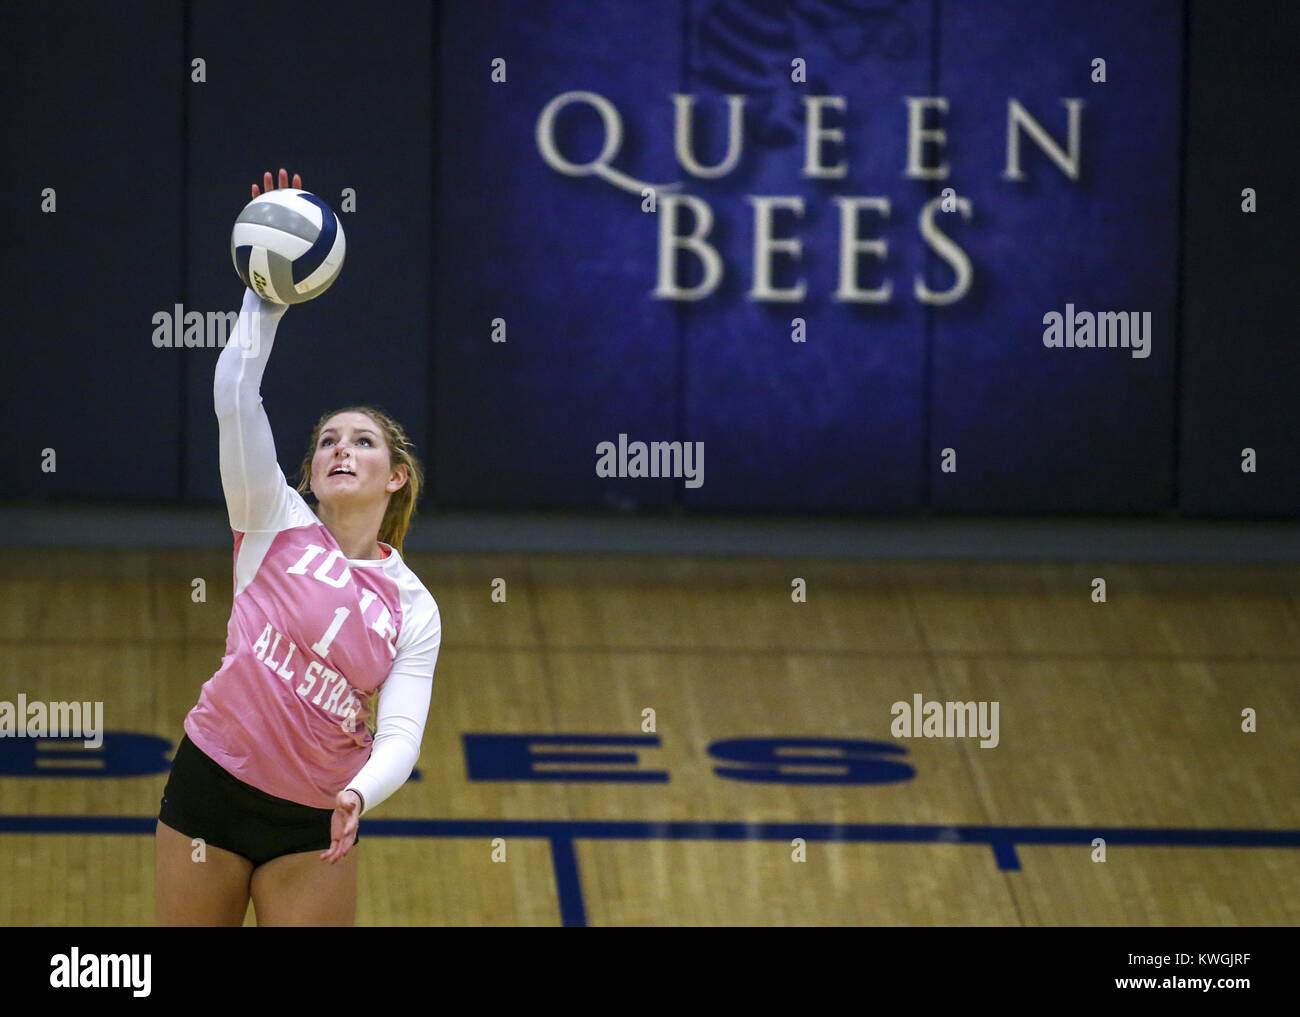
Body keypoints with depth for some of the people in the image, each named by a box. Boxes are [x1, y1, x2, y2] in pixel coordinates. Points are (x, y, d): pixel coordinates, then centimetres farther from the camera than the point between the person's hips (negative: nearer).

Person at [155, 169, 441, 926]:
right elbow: (236, 395, -12)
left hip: (314, 823, 1)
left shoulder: (414, 609, 2)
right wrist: (267, 299, -21)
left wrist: (359, 794, -28)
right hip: (213, 784, -1)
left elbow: (400, 734, -7)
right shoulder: (276, 522, 0)